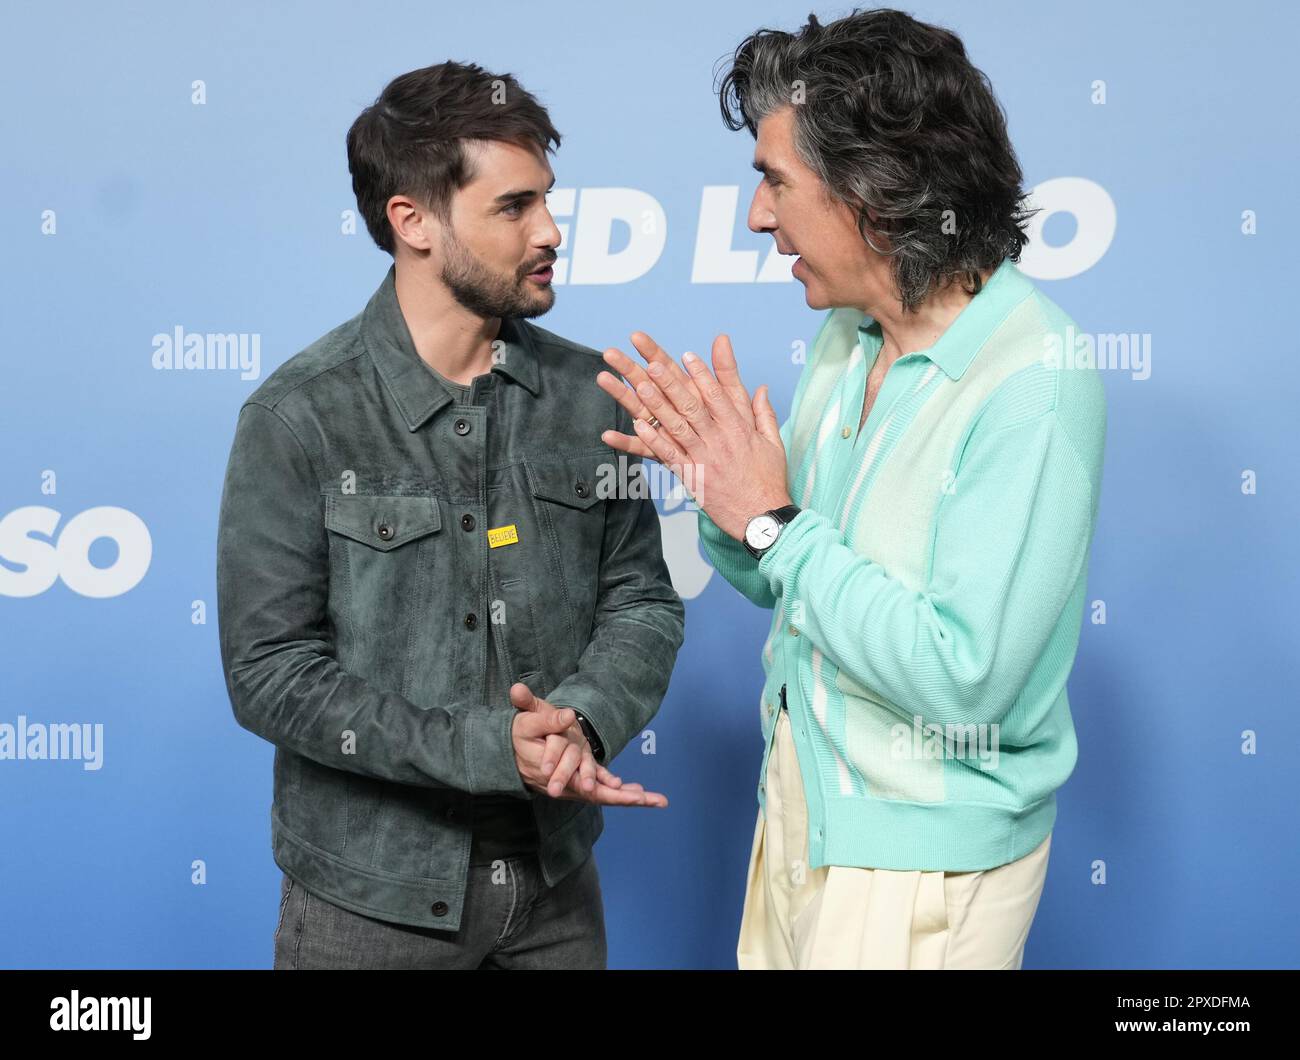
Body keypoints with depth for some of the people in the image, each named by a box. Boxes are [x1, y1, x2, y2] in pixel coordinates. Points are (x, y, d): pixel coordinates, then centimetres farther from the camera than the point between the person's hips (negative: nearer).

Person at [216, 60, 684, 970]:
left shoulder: (588, 394, -2)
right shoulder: (301, 417, -14)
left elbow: (643, 597, 1)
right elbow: (270, 672, -16)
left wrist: (583, 721, -19)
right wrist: (487, 749, -23)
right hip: (371, 893, -3)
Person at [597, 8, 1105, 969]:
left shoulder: (1034, 382, -23)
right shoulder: (846, 336, 0)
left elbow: (965, 676, -28)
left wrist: (770, 518, -22)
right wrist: (716, 475, -10)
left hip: (924, 861, -7)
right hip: (801, 797, 7)